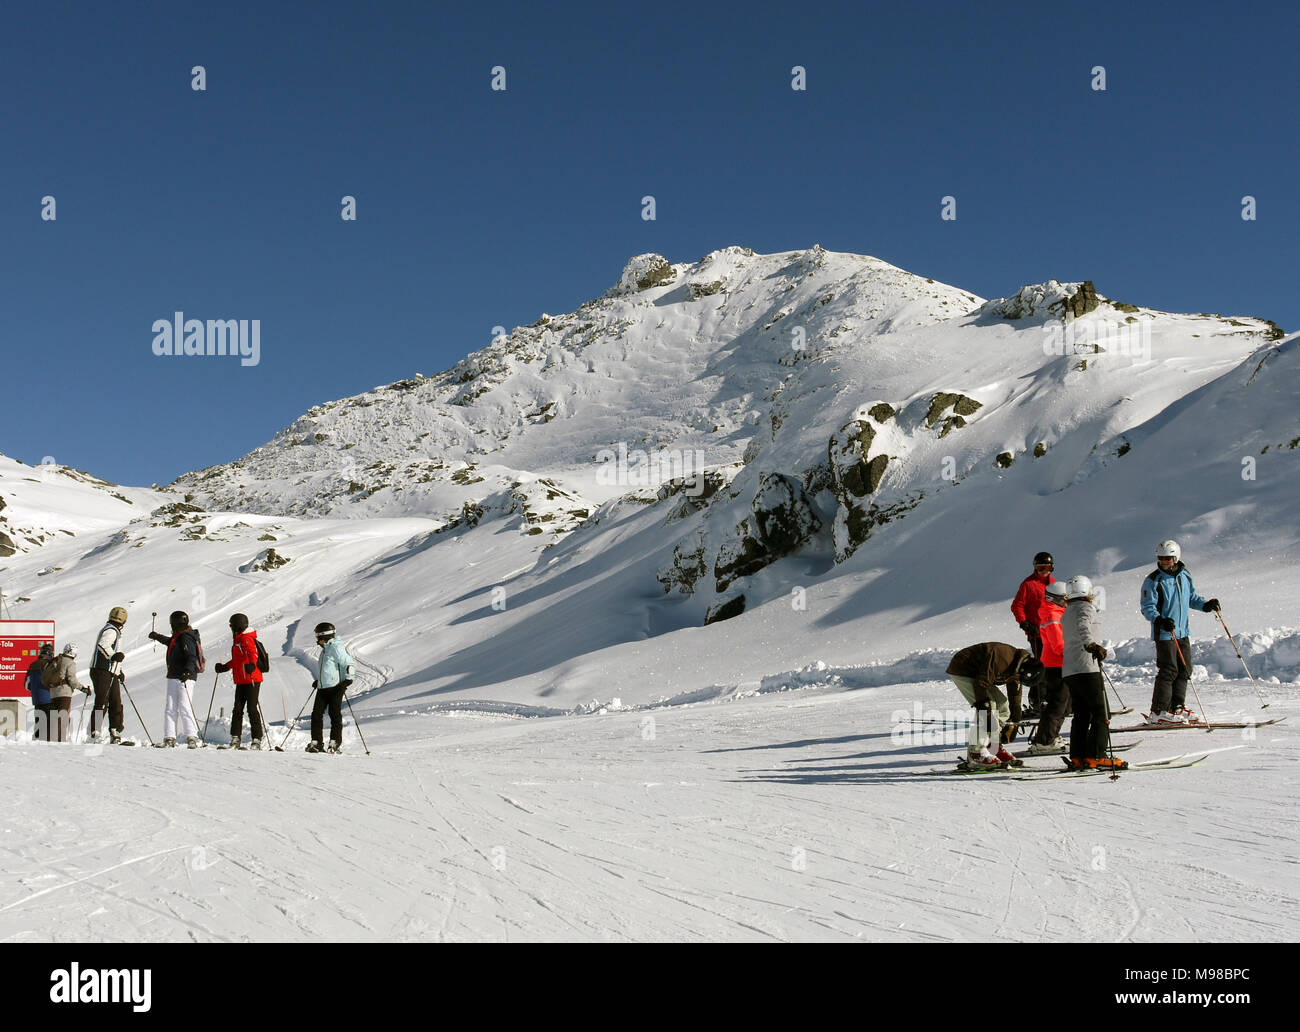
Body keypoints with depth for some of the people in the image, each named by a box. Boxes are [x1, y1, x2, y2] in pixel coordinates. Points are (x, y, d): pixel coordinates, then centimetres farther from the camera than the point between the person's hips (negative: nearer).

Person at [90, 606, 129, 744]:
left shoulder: (114, 631, 23)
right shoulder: (111, 631, -8)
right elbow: (102, 645, -29)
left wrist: (119, 672, 31)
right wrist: (112, 655, -35)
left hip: (111, 674, 10)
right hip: (102, 672, -10)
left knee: (116, 704, 8)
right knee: (102, 704, -12)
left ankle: (115, 736, 12)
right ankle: (95, 735, -12)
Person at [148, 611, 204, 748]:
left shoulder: (187, 637, -11)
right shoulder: (177, 637, 17)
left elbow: (192, 657, -22)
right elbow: (170, 642, 43)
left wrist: (187, 672, -35)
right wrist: (158, 637, 56)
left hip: (185, 678, -9)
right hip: (173, 677, 9)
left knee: (185, 708, -12)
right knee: (170, 709, 5)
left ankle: (192, 738, -11)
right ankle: (169, 738, 7)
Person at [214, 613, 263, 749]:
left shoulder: (246, 639, -9)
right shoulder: (238, 640, 22)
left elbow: (252, 652, -30)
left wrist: (252, 664, -48)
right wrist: (224, 667, 42)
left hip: (251, 680, -9)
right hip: (241, 681, 9)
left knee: (252, 709, -8)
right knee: (237, 710, 6)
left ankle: (257, 739, -6)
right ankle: (235, 739, 10)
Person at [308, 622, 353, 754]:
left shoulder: (336, 647, -9)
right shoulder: (325, 649, 21)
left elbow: (348, 663, -14)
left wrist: (348, 679, -20)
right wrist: (318, 680, 29)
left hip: (335, 687, -9)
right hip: (322, 688, 9)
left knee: (335, 714, -6)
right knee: (316, 714, 2)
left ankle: (336, 743, -3)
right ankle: (316, 743, 5)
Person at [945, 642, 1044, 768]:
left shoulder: (1017, 669, -1)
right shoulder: (1001, 658, -31)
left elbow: (1015, 696, 9)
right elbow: (981, 683, -32)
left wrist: (1012, 724, 9)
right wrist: (984, 707, -31)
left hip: (978, 672, 10)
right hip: (961, 671, -10)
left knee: (1003, 705, 3)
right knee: (990, 705, -21)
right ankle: (976, 753, -19)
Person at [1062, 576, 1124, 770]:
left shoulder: (1067, 613, 23)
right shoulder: (1085, 608, -3)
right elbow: (1082, 627, -27)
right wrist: (1091, 645, -46)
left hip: (1069, 670, 9)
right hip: (1086, 668, -9)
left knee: (1081, 715, 10)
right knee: (1101, 714, -6)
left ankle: (1077, 758, 5)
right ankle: (1095, 756, -13)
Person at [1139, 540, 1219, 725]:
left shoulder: (1185, 577, 9)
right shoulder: (1153, 580, -10)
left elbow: (1192, 598, 23)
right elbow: (1147, 607, -13)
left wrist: (1207, 605, 6)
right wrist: (1159, 620, -30)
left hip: (1182, 632, 7)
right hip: (1164, 633, -7)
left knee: (1184, 669, 9)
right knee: (1168, 671, -9)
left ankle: (1177, 707, 19)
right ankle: (1158, 712, -4)